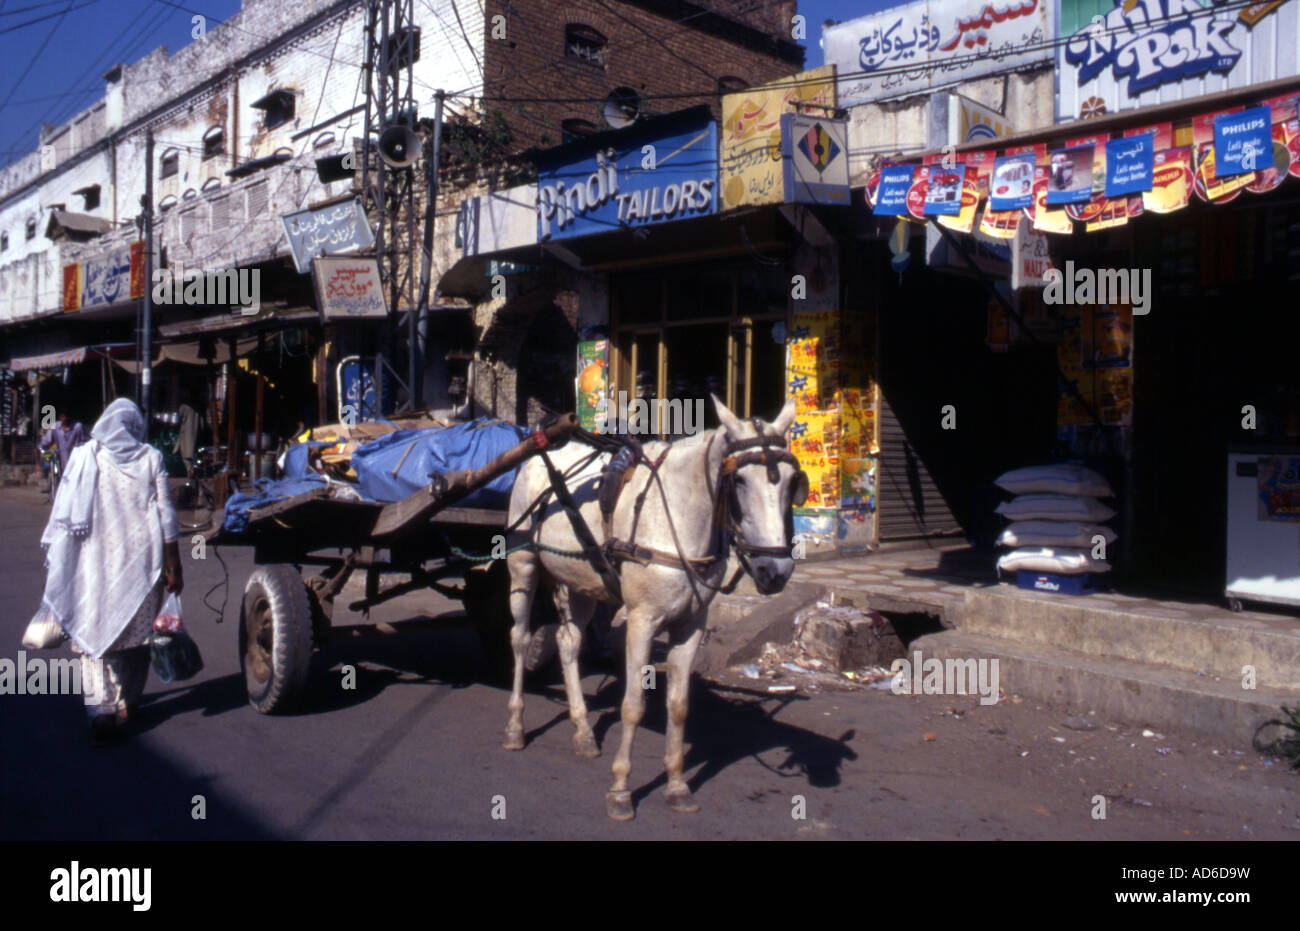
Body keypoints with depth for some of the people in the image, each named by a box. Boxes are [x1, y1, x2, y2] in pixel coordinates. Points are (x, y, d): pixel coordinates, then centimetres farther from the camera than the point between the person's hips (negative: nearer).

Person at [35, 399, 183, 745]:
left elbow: (63, 512, 0)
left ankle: (102, 710, -12)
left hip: (96, 561, -1)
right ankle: (128, 701, 27)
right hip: (141, 559, 1)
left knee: (94, 632, 1)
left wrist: (55, 561, 7)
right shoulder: (150, 458, 2)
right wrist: (173, 567, 6)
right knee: (137, 631, 15)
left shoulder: (85, 456, 1)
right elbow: (166, 516, 0)